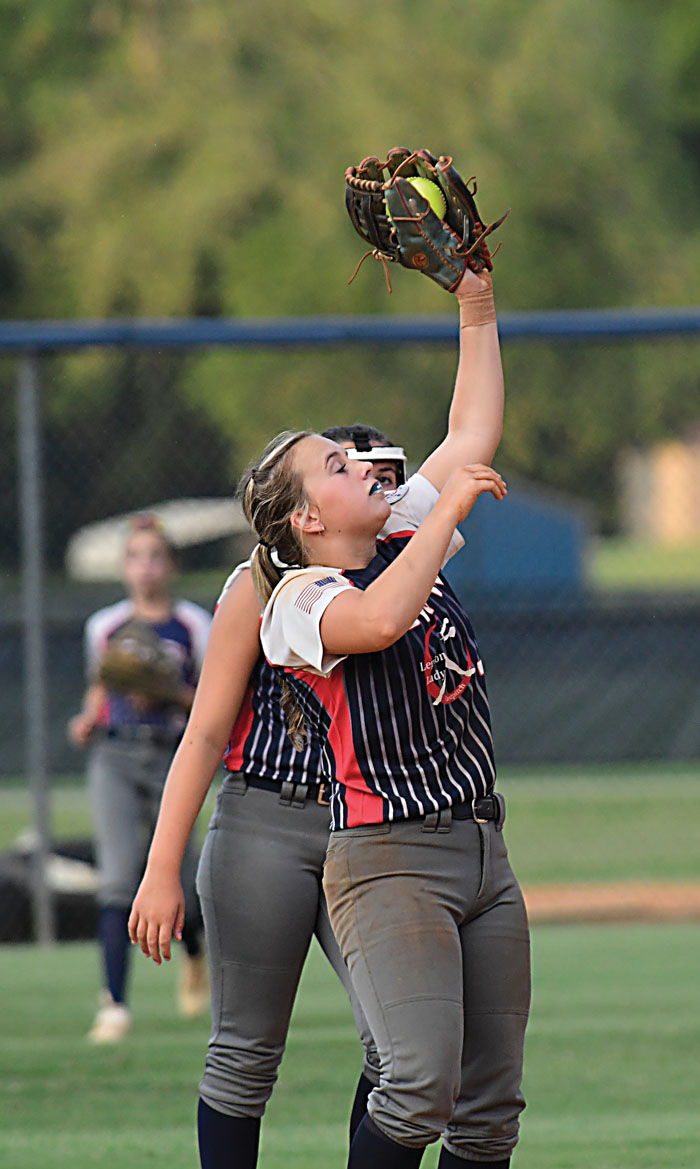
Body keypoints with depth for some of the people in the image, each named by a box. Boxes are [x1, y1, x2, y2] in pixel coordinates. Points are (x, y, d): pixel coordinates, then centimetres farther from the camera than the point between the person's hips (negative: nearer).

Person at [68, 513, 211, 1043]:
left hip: (173, 760, -1)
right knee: (118, 879, -15)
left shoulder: (193, 627, 3)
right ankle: (115, 1004, -15)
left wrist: (173, 696, -16)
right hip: (115, 759, 1)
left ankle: (195, 949, 37)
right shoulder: (104, 627, 11)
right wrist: (88, 721, 4)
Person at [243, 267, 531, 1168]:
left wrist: (476, 303, 18)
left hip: (483, 854, 8)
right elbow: (379, 620, -27)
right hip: (388, 863, -8)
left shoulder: (406, 537, 16)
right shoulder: (296, 602, -6)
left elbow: (472, 435, 22)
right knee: (419, 1089, -22)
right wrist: (452, 504, -18)